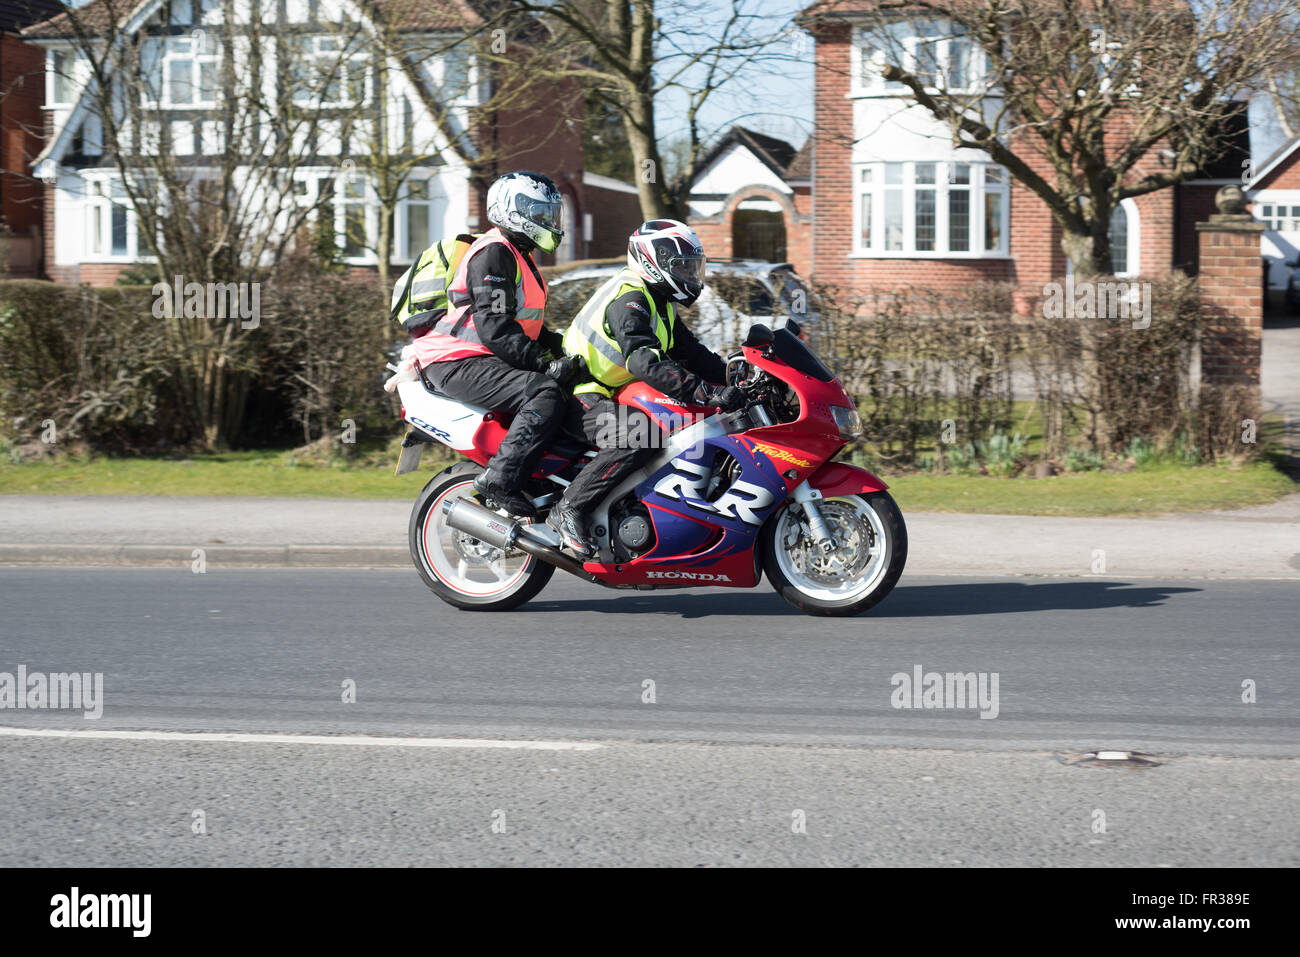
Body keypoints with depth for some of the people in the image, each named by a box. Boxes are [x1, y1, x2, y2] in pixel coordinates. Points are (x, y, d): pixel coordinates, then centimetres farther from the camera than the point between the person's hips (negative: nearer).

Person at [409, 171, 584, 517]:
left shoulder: (518, 256, 22)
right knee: (546, 395, -30)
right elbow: (493, 326, -22)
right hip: (459, 363, -11)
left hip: (485, 359, 11)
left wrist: (563, 346, 12)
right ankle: (499, 481, -33)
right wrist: (544, 364, -25)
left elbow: (523, 322, 29)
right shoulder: (493, 253, -11)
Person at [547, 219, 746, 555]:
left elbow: (691, 354, 19)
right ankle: (569, 509, -30)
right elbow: (644, 361, -35)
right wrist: (706, 393, -41)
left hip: (610, 397, 11)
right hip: (581, 397, -11)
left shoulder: (661, 306, 15)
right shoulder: (630, 299, -20)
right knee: (639, 435, -34)